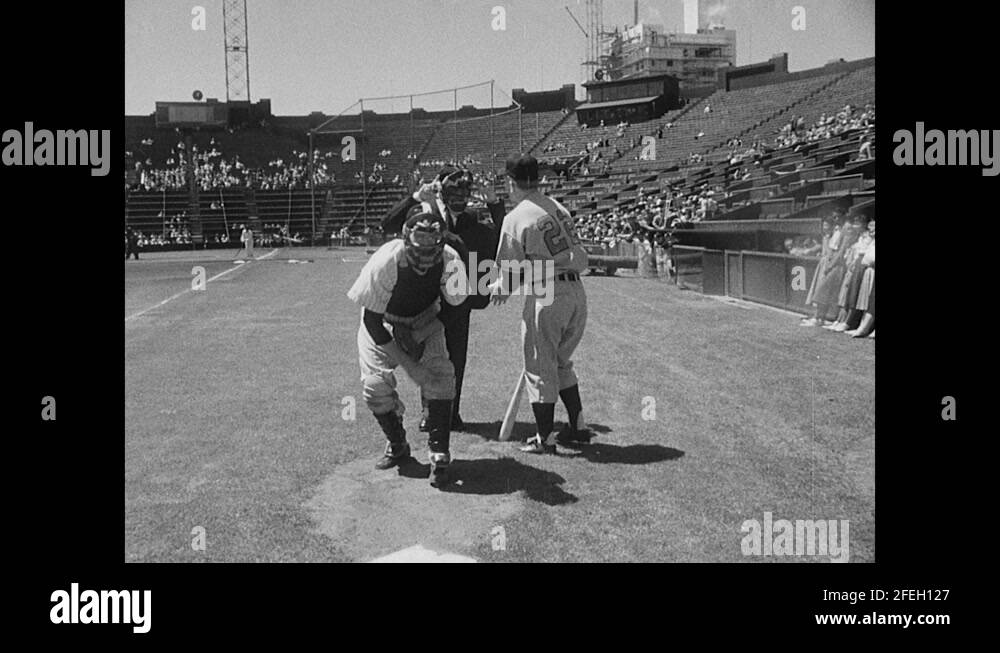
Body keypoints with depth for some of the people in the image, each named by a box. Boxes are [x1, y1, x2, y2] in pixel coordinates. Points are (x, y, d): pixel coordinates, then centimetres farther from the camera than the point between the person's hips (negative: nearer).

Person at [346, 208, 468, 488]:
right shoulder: (385, 262, -34)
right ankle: (397, 446, 15)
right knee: (376, 383, -12)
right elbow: (372, 320, -25)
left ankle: (439, 455, -8)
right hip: (381, 323, -1)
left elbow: (456, 307, -11)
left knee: (440, 376, -19)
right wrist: (406, 363, -25)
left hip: (424, 322, 1)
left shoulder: (449, 261, -27)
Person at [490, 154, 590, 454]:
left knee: (540, 367, 6)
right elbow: (581, 257, 14)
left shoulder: (515, 217, -8)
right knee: (561, 362, 23)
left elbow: (511, 269, -7)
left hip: (546, 295, -7)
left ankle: (545, 438, 13)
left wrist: (501, 288, 15)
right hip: (576, 291, 7)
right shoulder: (559, 208, 12)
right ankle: (578, 426, 27)